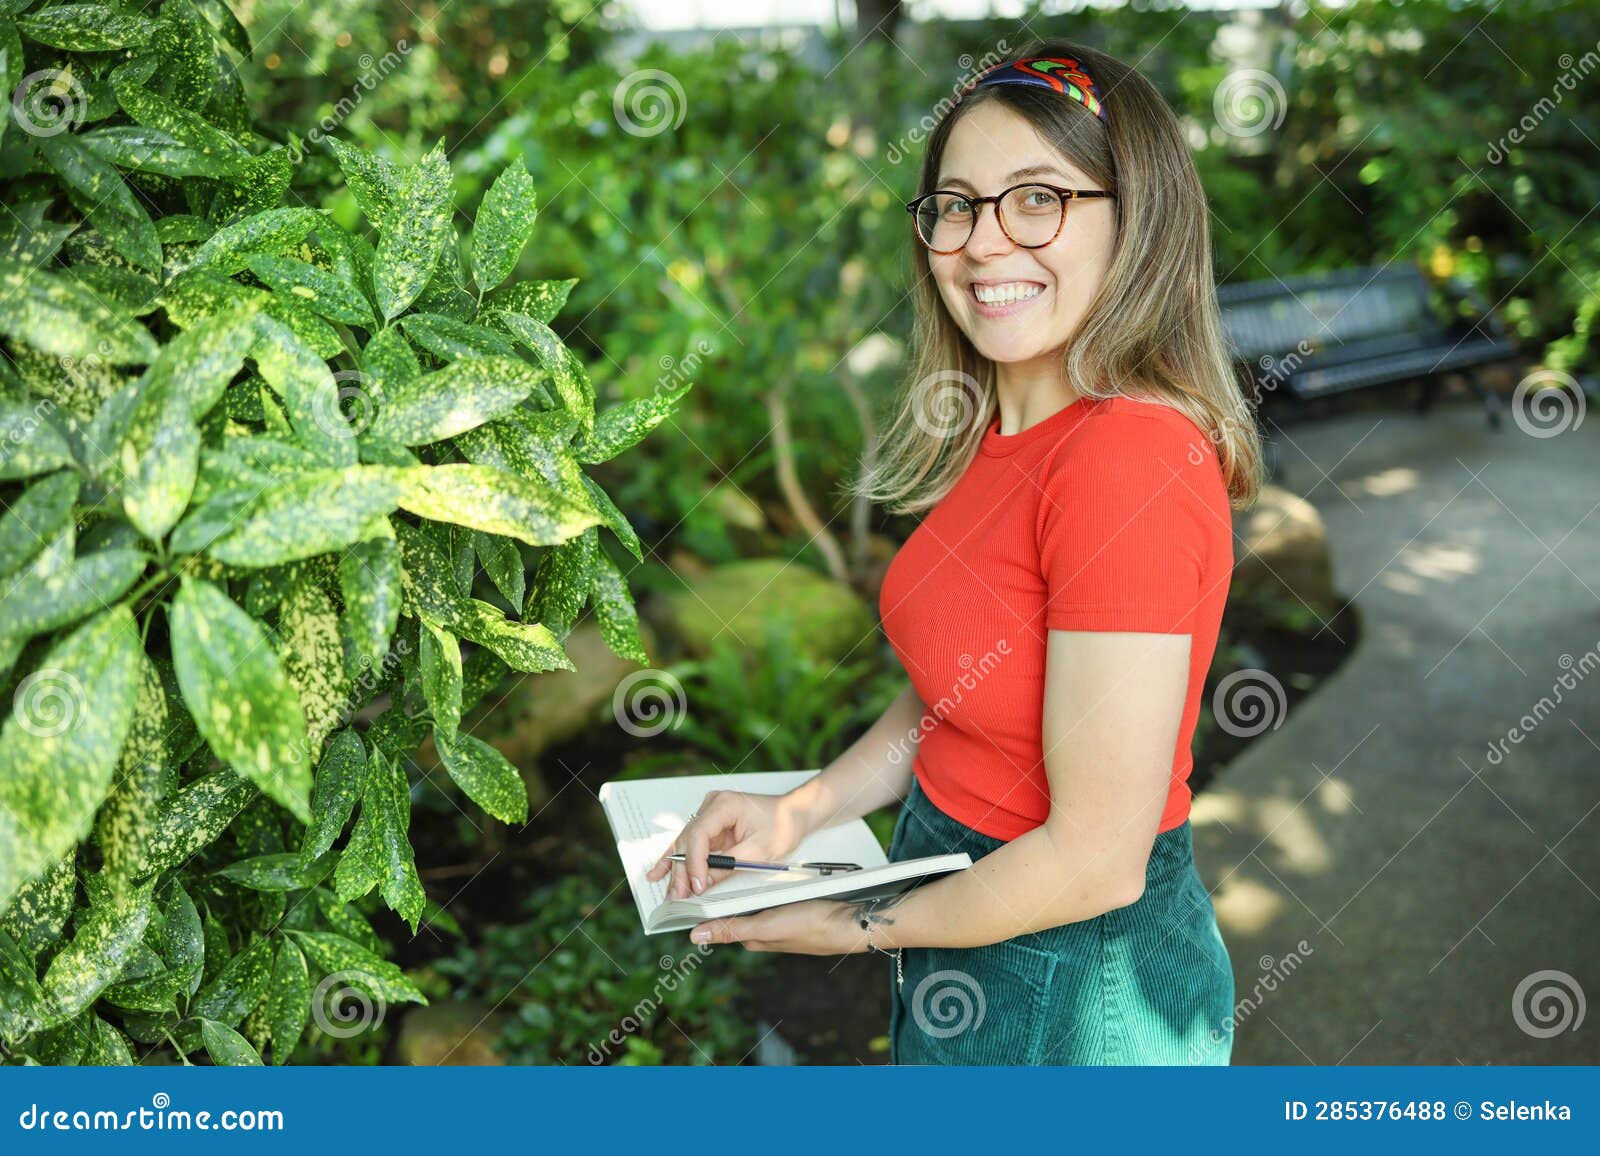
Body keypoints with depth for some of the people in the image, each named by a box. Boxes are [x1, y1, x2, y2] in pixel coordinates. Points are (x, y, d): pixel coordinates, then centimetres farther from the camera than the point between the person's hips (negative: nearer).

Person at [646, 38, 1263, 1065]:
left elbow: (1095, 859, -25)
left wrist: (863, 928, -12)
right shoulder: (1000, 439, 1)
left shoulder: (1129, 462, -28)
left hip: (1071, 987, -8)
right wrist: (799, 812, -3)